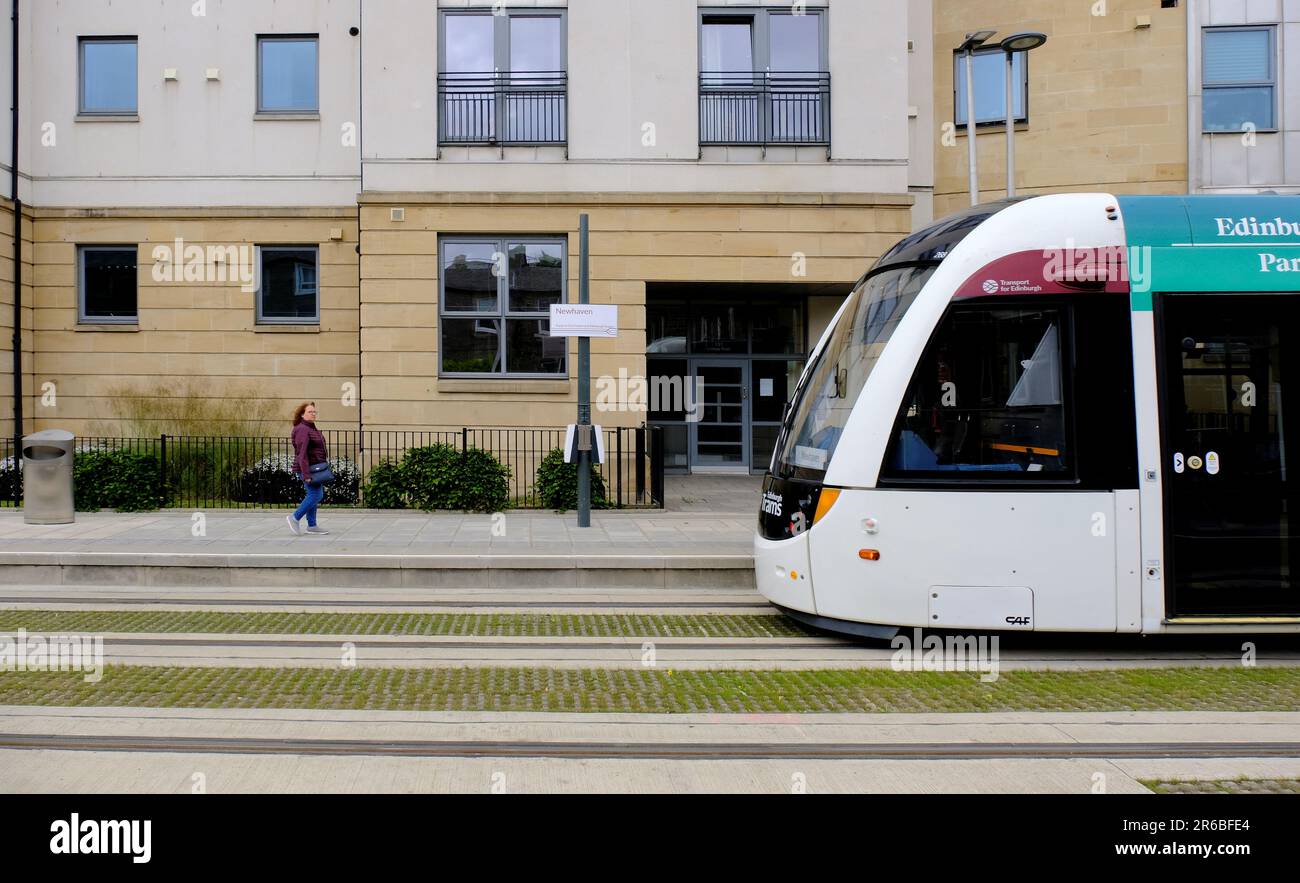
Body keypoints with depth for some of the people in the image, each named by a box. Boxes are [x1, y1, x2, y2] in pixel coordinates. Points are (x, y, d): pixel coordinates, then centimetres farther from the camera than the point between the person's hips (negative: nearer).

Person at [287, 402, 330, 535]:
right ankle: (295, 518, -4)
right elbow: (302, 453, -23)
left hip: (314, 468, 10)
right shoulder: (302, 430, -16)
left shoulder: (311, 428, 16)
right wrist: (306, 474, -27)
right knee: (316, 495, -12)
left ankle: (311, 526, 15)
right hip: (308, 468, -10)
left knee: (313, 495, 11)